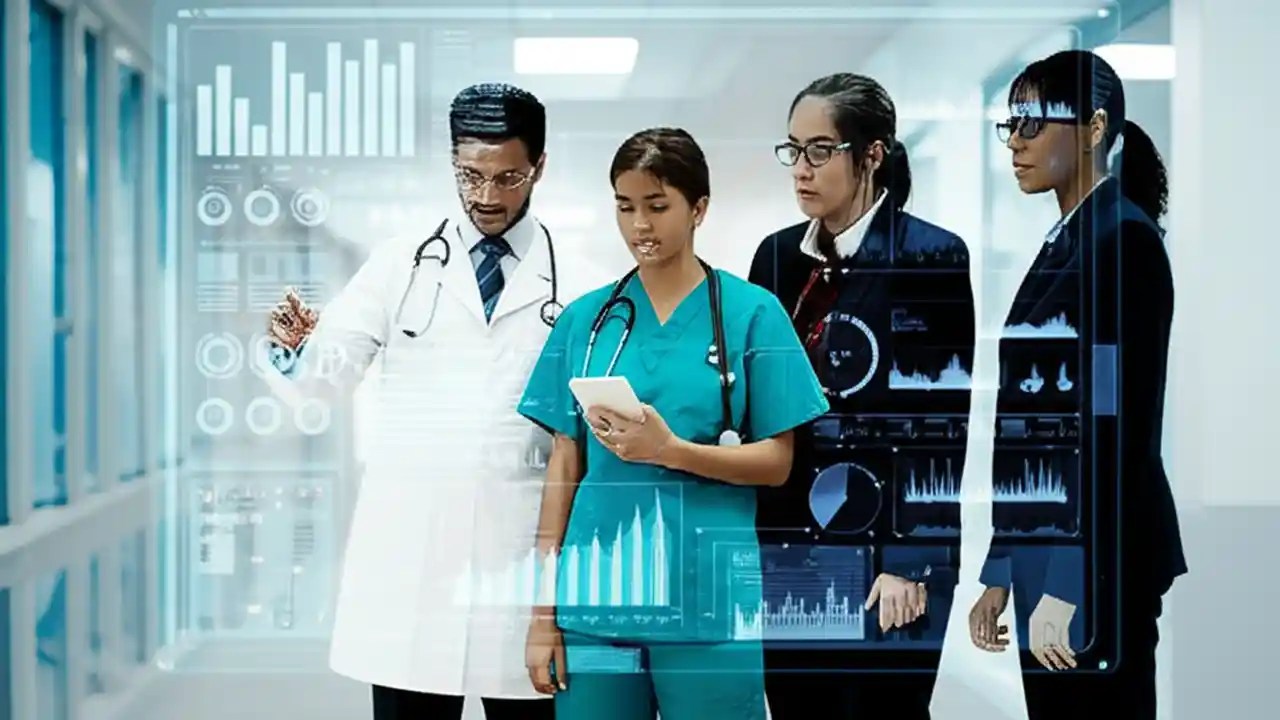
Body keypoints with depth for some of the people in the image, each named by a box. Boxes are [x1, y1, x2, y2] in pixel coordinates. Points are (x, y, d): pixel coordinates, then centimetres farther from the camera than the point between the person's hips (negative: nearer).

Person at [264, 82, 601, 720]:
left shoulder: (573, 288, 4)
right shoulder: (399, 266, 6)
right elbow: (323, 375, -1)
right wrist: (295, 346, -22)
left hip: (520, 550, 0)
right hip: (408, 551, 0)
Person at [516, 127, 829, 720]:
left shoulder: (752, 312, -1)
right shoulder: (585, 317, 6)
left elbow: (776, 463, -2)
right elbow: (565, 463, 7)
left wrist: (670, 449, -18)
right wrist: (544, 610, 4)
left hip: (707, 600, -2)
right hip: (594, 597, 2)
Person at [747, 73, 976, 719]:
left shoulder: (930, 256, -8)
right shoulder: (777, 255, 9)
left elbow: (943, 419, -10)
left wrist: (911, 563, -13)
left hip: (887, 562, -5)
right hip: (787, 549, 5)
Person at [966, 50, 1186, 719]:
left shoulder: (1123, 238, -12)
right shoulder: (1062, 241, 14)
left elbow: (1118, 424, -19)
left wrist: (1067, 588, -21)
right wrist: (1001, 572, 14)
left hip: (1095, 560, -8)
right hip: (1044, 552, 8)